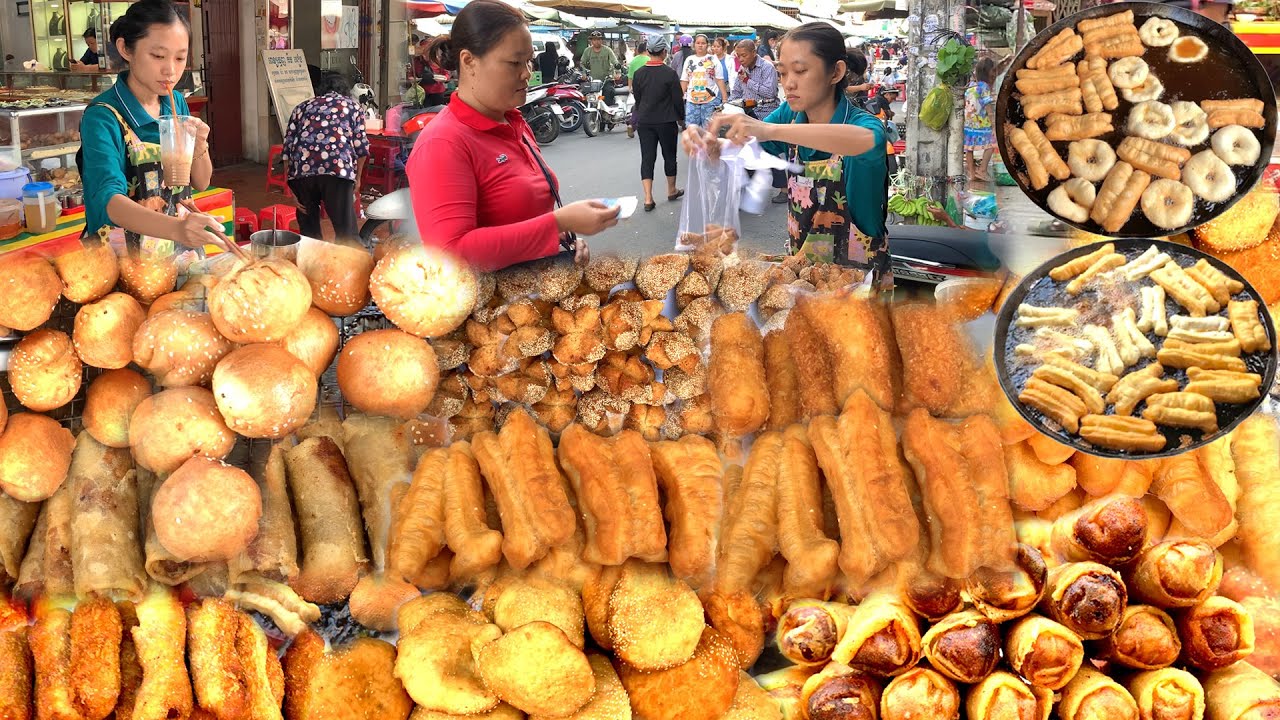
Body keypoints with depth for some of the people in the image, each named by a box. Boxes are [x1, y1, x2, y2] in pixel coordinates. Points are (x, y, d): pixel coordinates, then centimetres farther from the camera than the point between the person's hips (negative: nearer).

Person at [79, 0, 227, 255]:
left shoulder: (176, 104, 5)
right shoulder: (102, 117, -13)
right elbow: (110, 201, -27)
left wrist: (199, 147, -9)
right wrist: (177, 229, -44)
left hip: (181, 255, 6)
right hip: (128, 261, -6)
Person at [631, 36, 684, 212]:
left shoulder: (638, 74, -2)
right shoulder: (670, 74, -13)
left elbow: (637, 98, 7)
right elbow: (678, 99, -8)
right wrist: (681, 117, 8)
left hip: (644, 121, 3)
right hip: (666, 121, -3)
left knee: (647, 158, 2)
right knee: (669, 155, 14)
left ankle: (648, 198, -5)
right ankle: (671, 191, 29)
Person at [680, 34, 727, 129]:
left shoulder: (713, 60, 3)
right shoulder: (689, 60, 11)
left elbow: (720, 80, 1)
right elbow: (684, 81, 12)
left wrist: (725, 99, -6)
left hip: (710, 99, -2)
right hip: (692, 100, 2)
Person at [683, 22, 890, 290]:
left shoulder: (861, 122, -17)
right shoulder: (789, 116, 0)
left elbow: (868, 140, -40)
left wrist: (770, 130, -48)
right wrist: (706, 144, -26)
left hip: (858, 275, -4)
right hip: (799, 267, 5)